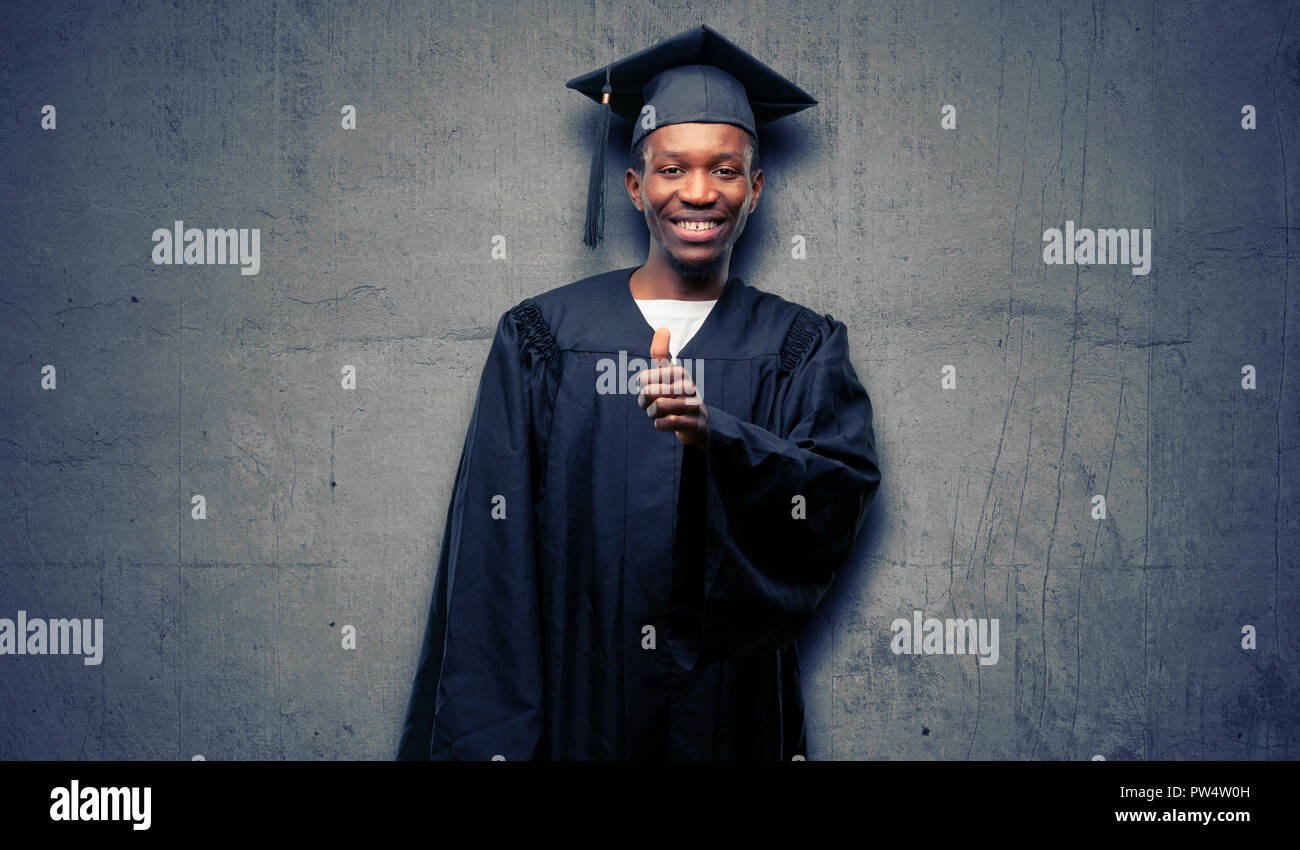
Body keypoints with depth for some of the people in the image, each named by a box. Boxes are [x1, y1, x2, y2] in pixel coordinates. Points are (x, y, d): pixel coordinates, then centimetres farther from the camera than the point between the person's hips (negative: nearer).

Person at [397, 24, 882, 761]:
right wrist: (487, 738, -10)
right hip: (576, 716, -1)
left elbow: (845, 497, -13)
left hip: (734, 720, 1)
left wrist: (718, 435, -30)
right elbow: (493, 546, -4)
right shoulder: (544, 338, -1)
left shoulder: (803, 350, 2)